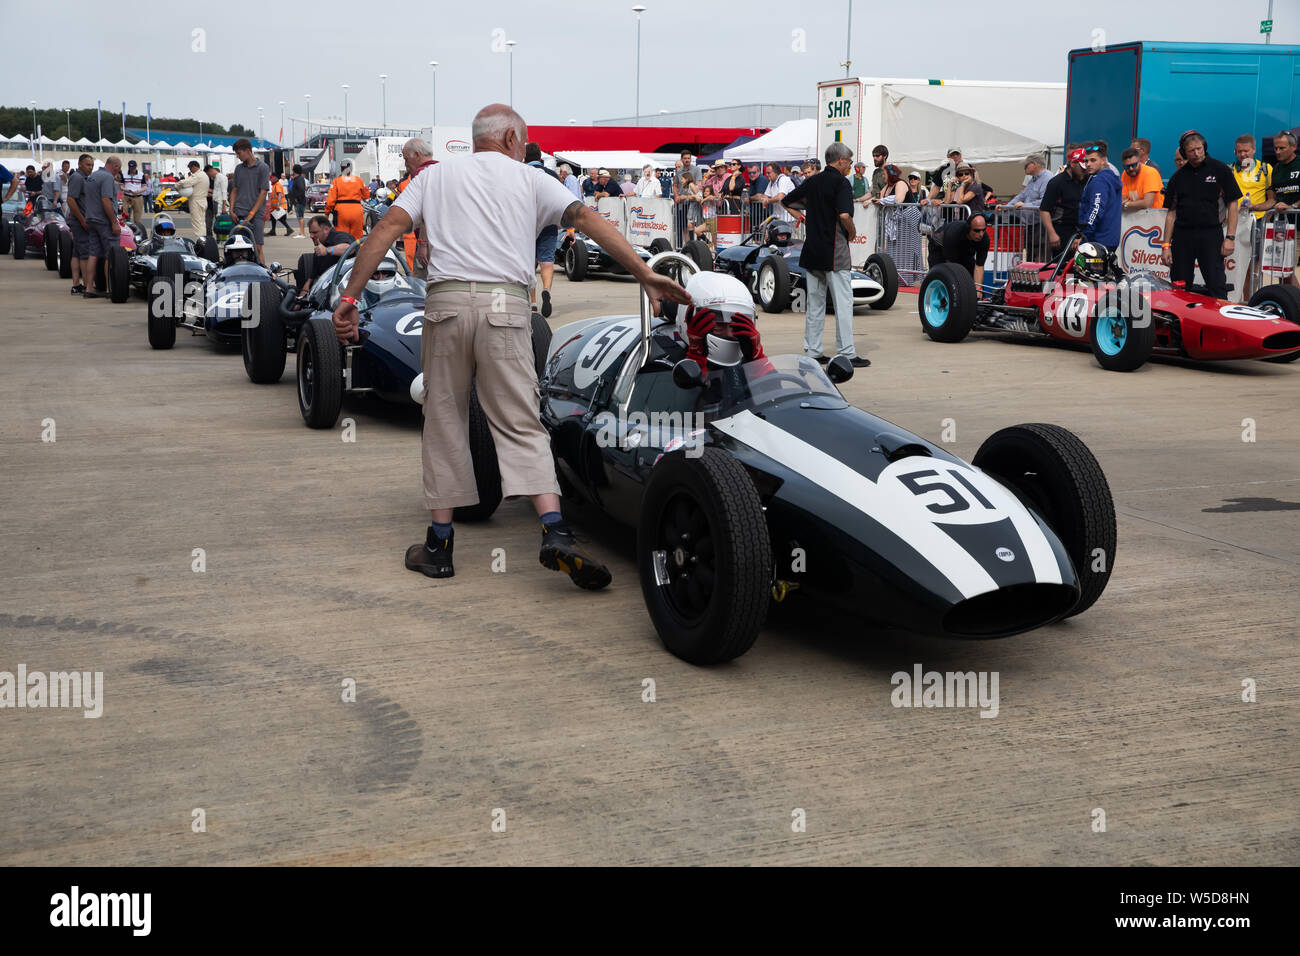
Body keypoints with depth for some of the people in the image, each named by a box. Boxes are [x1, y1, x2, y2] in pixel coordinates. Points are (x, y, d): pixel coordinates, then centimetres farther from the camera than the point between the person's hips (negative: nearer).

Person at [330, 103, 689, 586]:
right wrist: (645, 274, 1)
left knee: (444, 422, 11)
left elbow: (388, 227, 7)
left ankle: (439, 544, 13)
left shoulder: (435, 175, 19)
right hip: (505, 307, -1)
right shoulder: (530, 178, 15)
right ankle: (554, 532, -16)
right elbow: (590, 220, 4)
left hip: (445, 304, 1)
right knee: (521, 425, 0)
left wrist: (350, 296, 5)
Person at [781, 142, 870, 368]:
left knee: (815, 302, 12)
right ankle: (846, 354, -4)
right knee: (843, 301, -3)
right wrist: (852, 233, -6)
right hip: (834, 251, -7)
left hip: (811, 249, 7)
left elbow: (787, 201, 19)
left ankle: (812, 352, 14)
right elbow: (844, 215, -24)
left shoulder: (812, 181, 10)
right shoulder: (841, 182, -11)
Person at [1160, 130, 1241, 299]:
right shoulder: (1178, 177, 12)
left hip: (1211, 234, -3)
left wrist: (1230, 238, -7)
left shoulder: (1220, 170, 3)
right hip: (1182, 236, 3)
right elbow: (1171, 212, 12)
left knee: (1216, 287, -9)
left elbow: (1232, 204, 2)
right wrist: (1165, 245, 5)